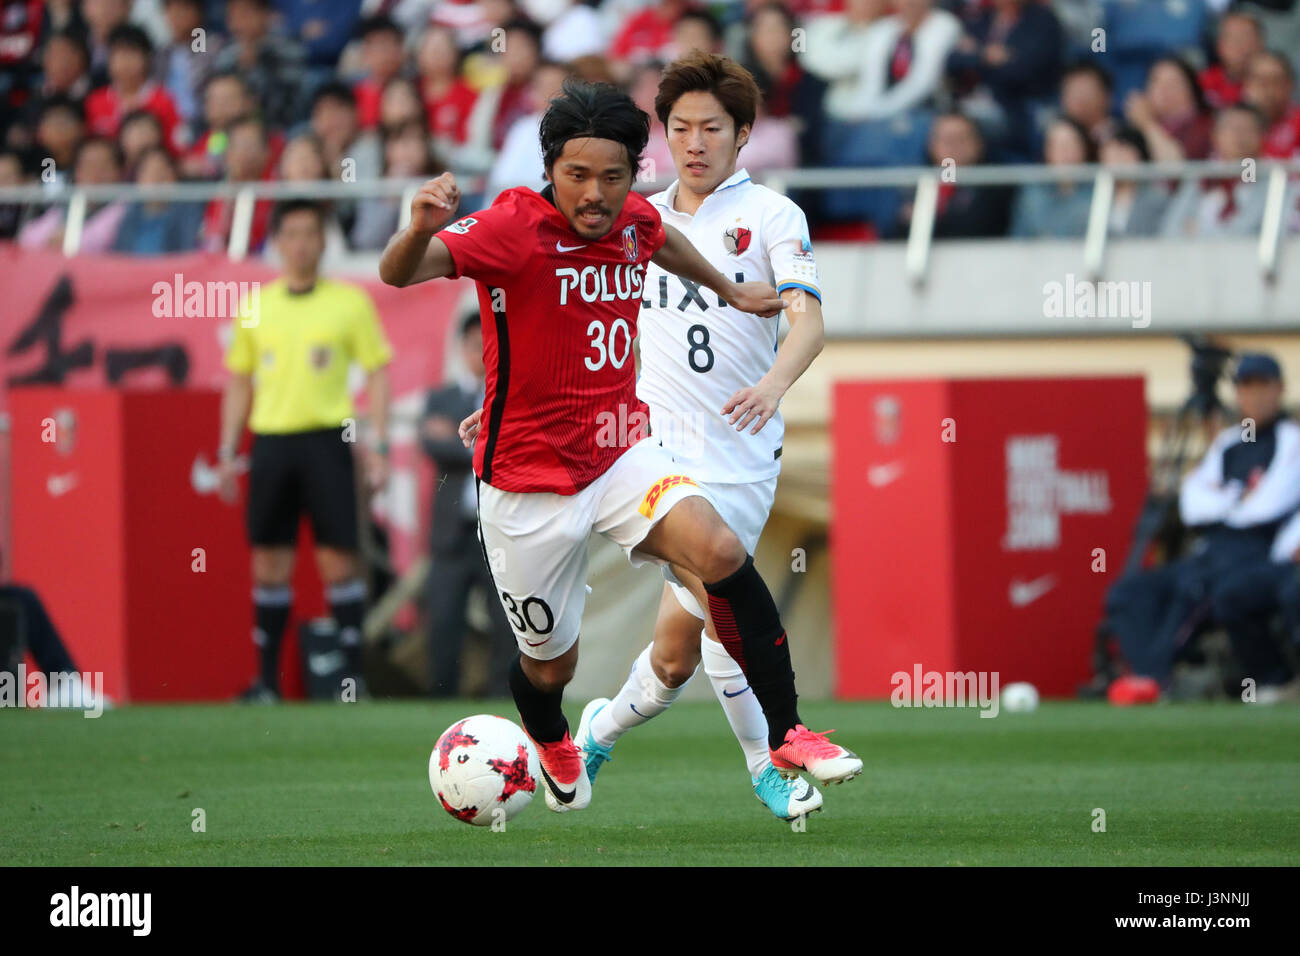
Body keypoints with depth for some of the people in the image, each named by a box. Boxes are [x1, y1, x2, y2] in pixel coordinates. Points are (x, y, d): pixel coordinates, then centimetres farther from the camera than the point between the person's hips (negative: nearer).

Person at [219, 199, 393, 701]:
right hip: (270, 439, 3)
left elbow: (377, 374, 2)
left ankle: (354, 674, -1)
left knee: (338, 558, -6)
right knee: (269, 561, 3)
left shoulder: (350, 302, 2)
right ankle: (267, 680, 8)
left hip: (326, 439, -3)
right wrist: (228, 452, 10)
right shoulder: (256, 307, 10)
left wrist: (378, 446, -6)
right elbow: (238, 383, 16)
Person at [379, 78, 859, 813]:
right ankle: (552, 743, 48)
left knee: (723, 555, -23)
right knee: (551, 666, 10)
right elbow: (400, 274, -33)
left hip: (621, 453, 4)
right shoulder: (513, 227, -20)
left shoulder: (635, 221, -1)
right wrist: (422, 230, -56)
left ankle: (787, 736, -11)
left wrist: (728, 290, 40)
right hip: (529, 480, -4)